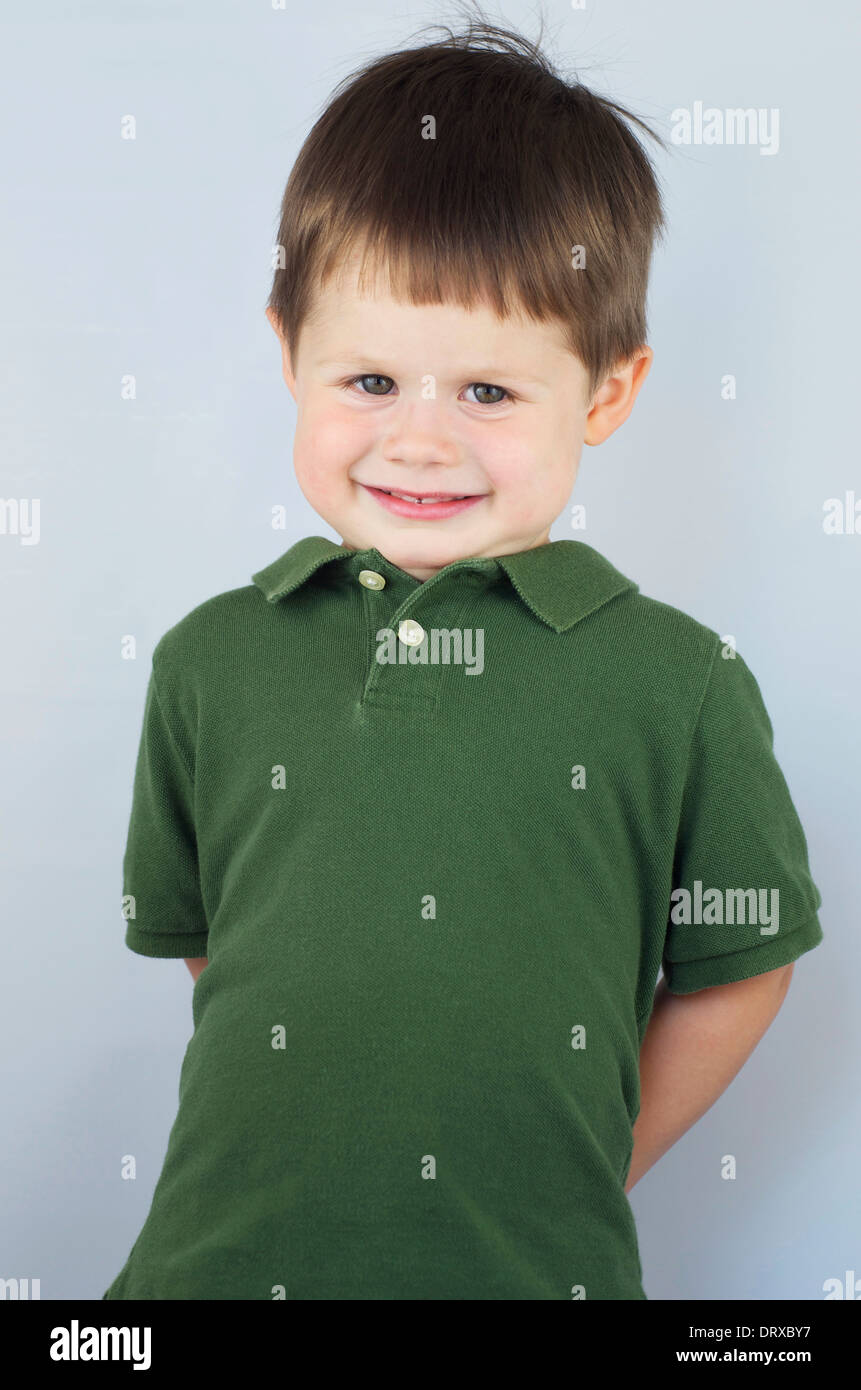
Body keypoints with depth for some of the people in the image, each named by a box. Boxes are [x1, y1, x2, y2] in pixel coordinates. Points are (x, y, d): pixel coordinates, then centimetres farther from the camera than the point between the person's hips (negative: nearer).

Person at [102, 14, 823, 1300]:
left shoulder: (682, 682, -8)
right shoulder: (213, 660, -2)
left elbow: (737, 966, 1)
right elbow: (199, 942, 8)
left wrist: (578, 1173, 4)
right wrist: (313, 1148, 5)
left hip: (537, 1265, -1)